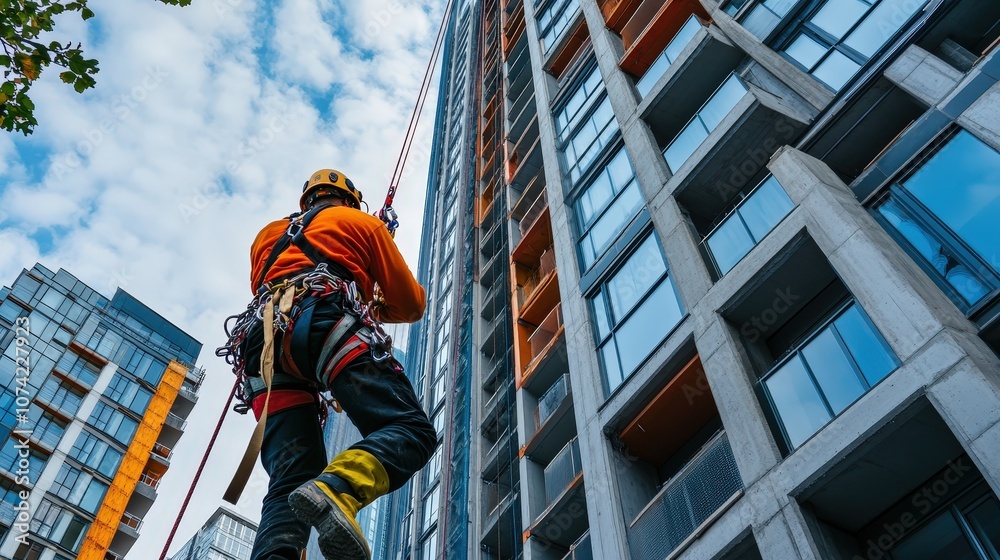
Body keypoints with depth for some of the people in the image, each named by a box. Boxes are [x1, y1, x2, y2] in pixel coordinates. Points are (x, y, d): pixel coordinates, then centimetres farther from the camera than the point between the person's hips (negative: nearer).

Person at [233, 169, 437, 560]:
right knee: (411, 430, -12)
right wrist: (375, 308, 47)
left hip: (265, 343, 5)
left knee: (290, 482, -4)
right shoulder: (360, 221, 27)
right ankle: (336, 489, -42)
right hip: (328, 324, -5)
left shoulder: (267, 236, 39)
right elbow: (411, 304, 24)